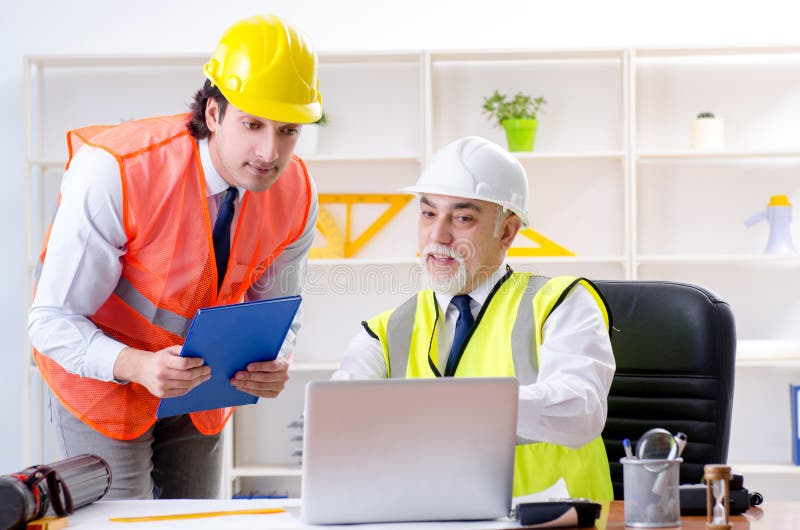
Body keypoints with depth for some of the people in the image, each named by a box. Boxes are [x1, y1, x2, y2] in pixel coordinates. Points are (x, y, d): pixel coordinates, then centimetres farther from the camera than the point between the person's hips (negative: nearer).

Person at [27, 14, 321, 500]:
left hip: (201, 383, 5)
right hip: (105, 371, -4)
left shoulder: (297, 194, -16)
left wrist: (275, 363, -24)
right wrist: (138, 366, -45)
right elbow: (53, 320, -27)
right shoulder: (114, 172, -32)